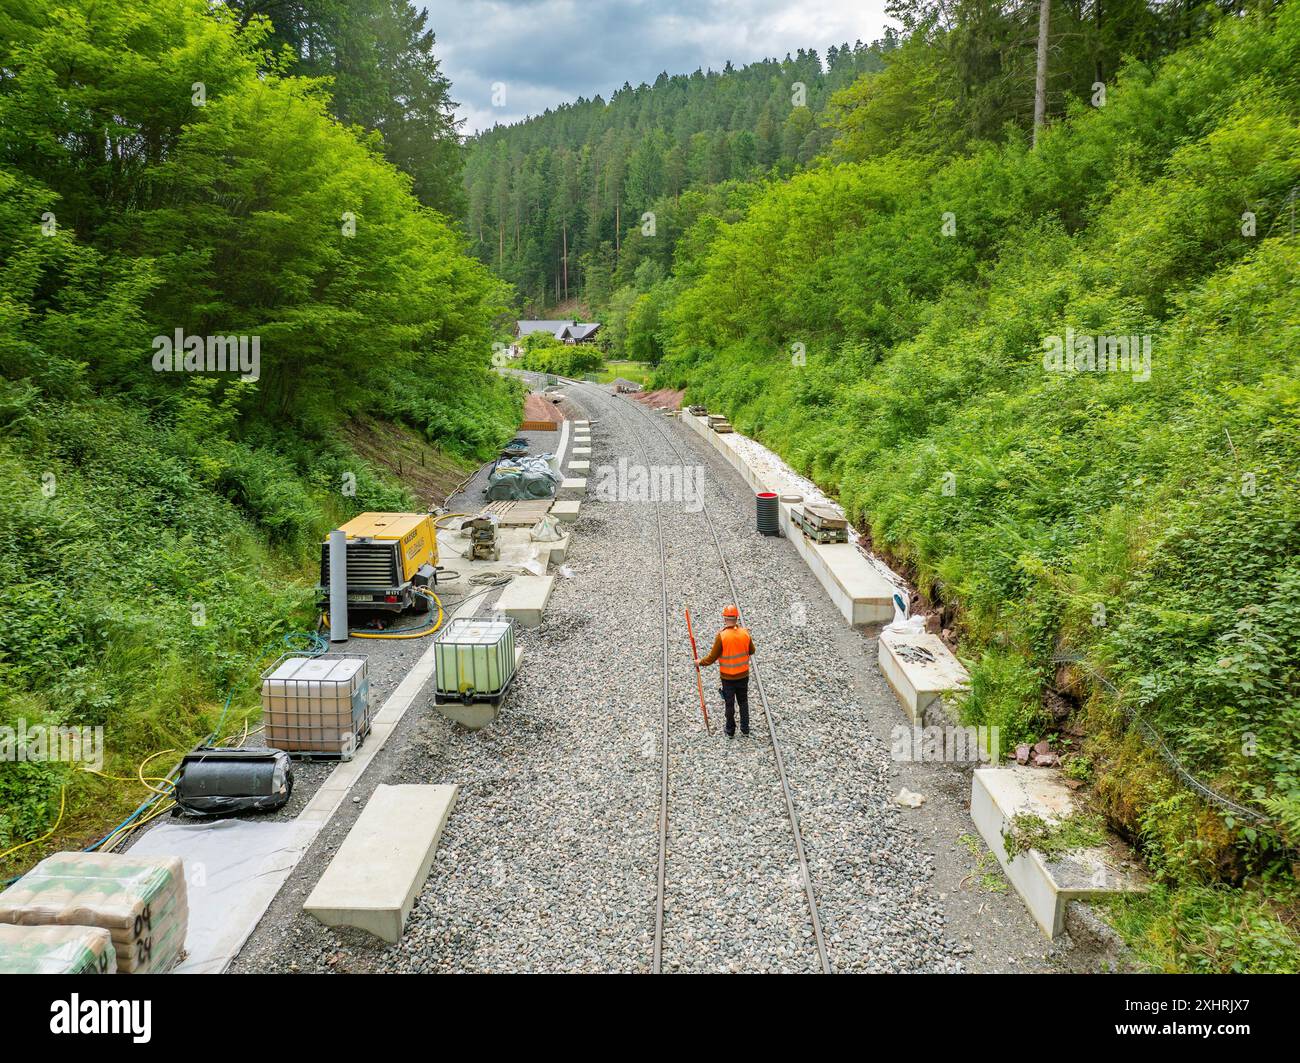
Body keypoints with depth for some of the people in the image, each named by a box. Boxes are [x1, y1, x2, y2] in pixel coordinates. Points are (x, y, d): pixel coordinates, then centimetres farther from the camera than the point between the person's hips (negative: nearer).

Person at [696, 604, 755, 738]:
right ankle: (745, 729, 28)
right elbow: (751, 651, 6)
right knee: (743, 701, 20)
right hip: (743, 675, 3)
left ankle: (730, 731, 25)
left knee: (729, 704, 12)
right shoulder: (745, 633, -10)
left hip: (727, 677, -3)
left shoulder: (721, 636, -21)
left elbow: (712, 657, -15)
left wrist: (700, 662, 2)